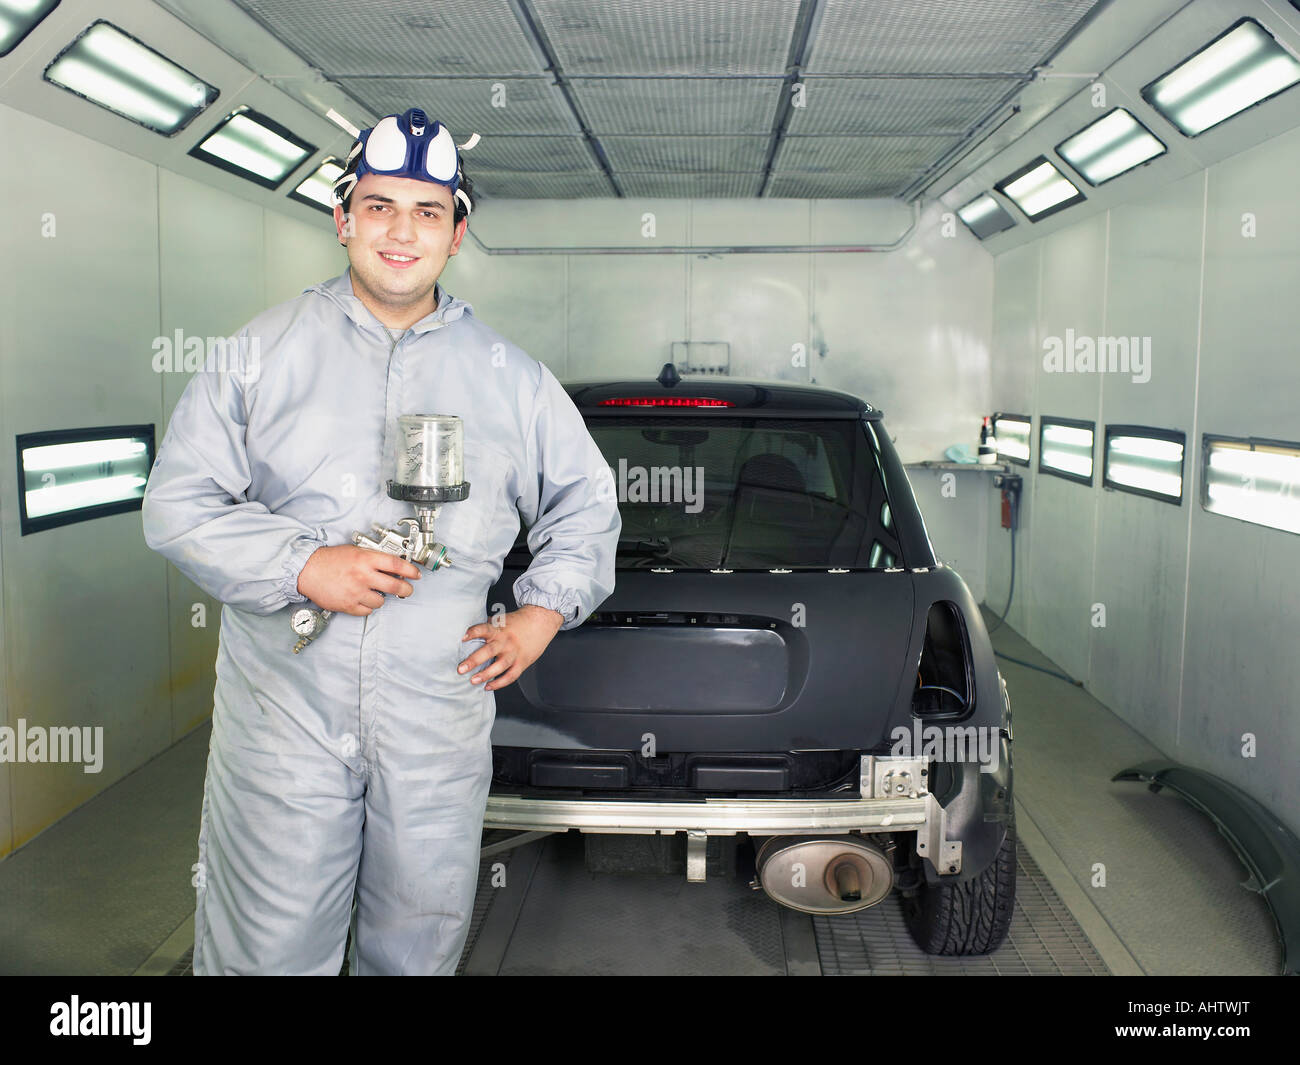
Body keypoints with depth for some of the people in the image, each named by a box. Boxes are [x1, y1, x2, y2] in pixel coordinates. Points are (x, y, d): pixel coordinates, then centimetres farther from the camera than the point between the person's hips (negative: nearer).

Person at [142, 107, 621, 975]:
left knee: (423, 943, 14)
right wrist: (304, 567, -15)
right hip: (284, 714, -1)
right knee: (268, 945, 5)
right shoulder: (266, 350, 3)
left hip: (442, 722, 2)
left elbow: (586, 505, 17)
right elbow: (178, 501, 0)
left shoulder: (511, 376, 8)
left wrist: (543, 612, 2)